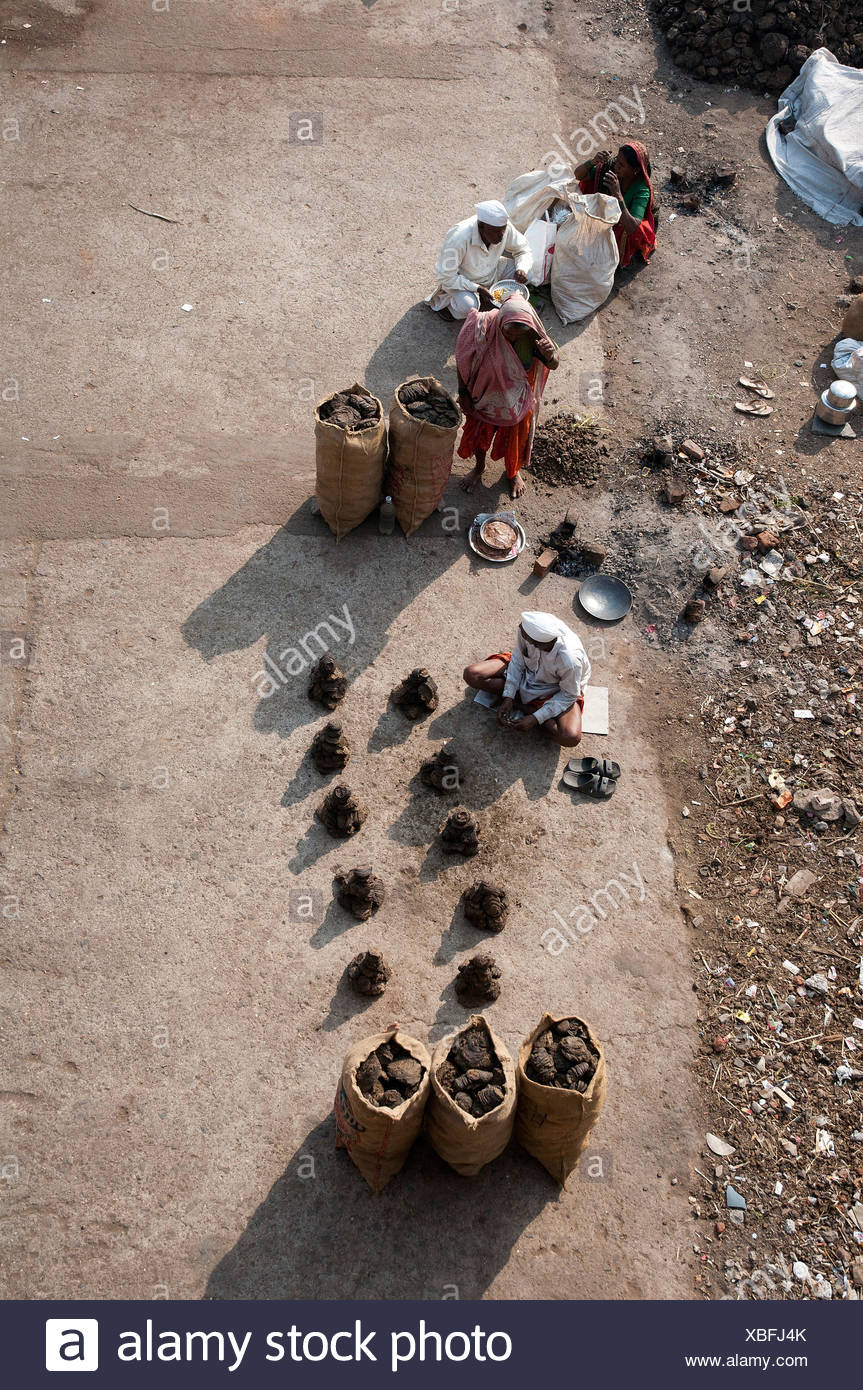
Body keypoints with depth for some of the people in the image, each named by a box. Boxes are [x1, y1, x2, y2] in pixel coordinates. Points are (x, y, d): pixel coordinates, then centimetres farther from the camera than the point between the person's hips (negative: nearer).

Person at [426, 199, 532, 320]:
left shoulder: (505, 227, -22)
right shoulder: (458, 238, -36)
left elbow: (523, 251, -5)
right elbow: (446, 278, -29)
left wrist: (522, 270, -28)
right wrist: (477, 289, -33)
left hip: (491, 276, 6)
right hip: (460, 280, -6)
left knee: (526, 271, -12)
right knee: (467, 307, -35)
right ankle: (446, 299, 2)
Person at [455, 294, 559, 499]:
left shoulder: (531, 335, -28)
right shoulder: (482, 327, -33)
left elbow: (553, 366, -17)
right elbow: (462, 360, -16)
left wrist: (550, 355, -41)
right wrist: (463, 393, -7)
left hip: (516, 401, 0)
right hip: (485, 396, 0)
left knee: (515, 436, 25)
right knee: (479, 434, 25)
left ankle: (513, 472, 57)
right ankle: (479, 467, 58)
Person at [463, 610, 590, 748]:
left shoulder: (570, 660, -41)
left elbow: (569, 695, -23)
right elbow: (518, 659, -12)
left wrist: (536, 719, -25)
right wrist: (508, 697, -18)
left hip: (556, 688, -3)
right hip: (528, 669, 3)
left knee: (571, 738, -29)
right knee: (472, 674, -13)